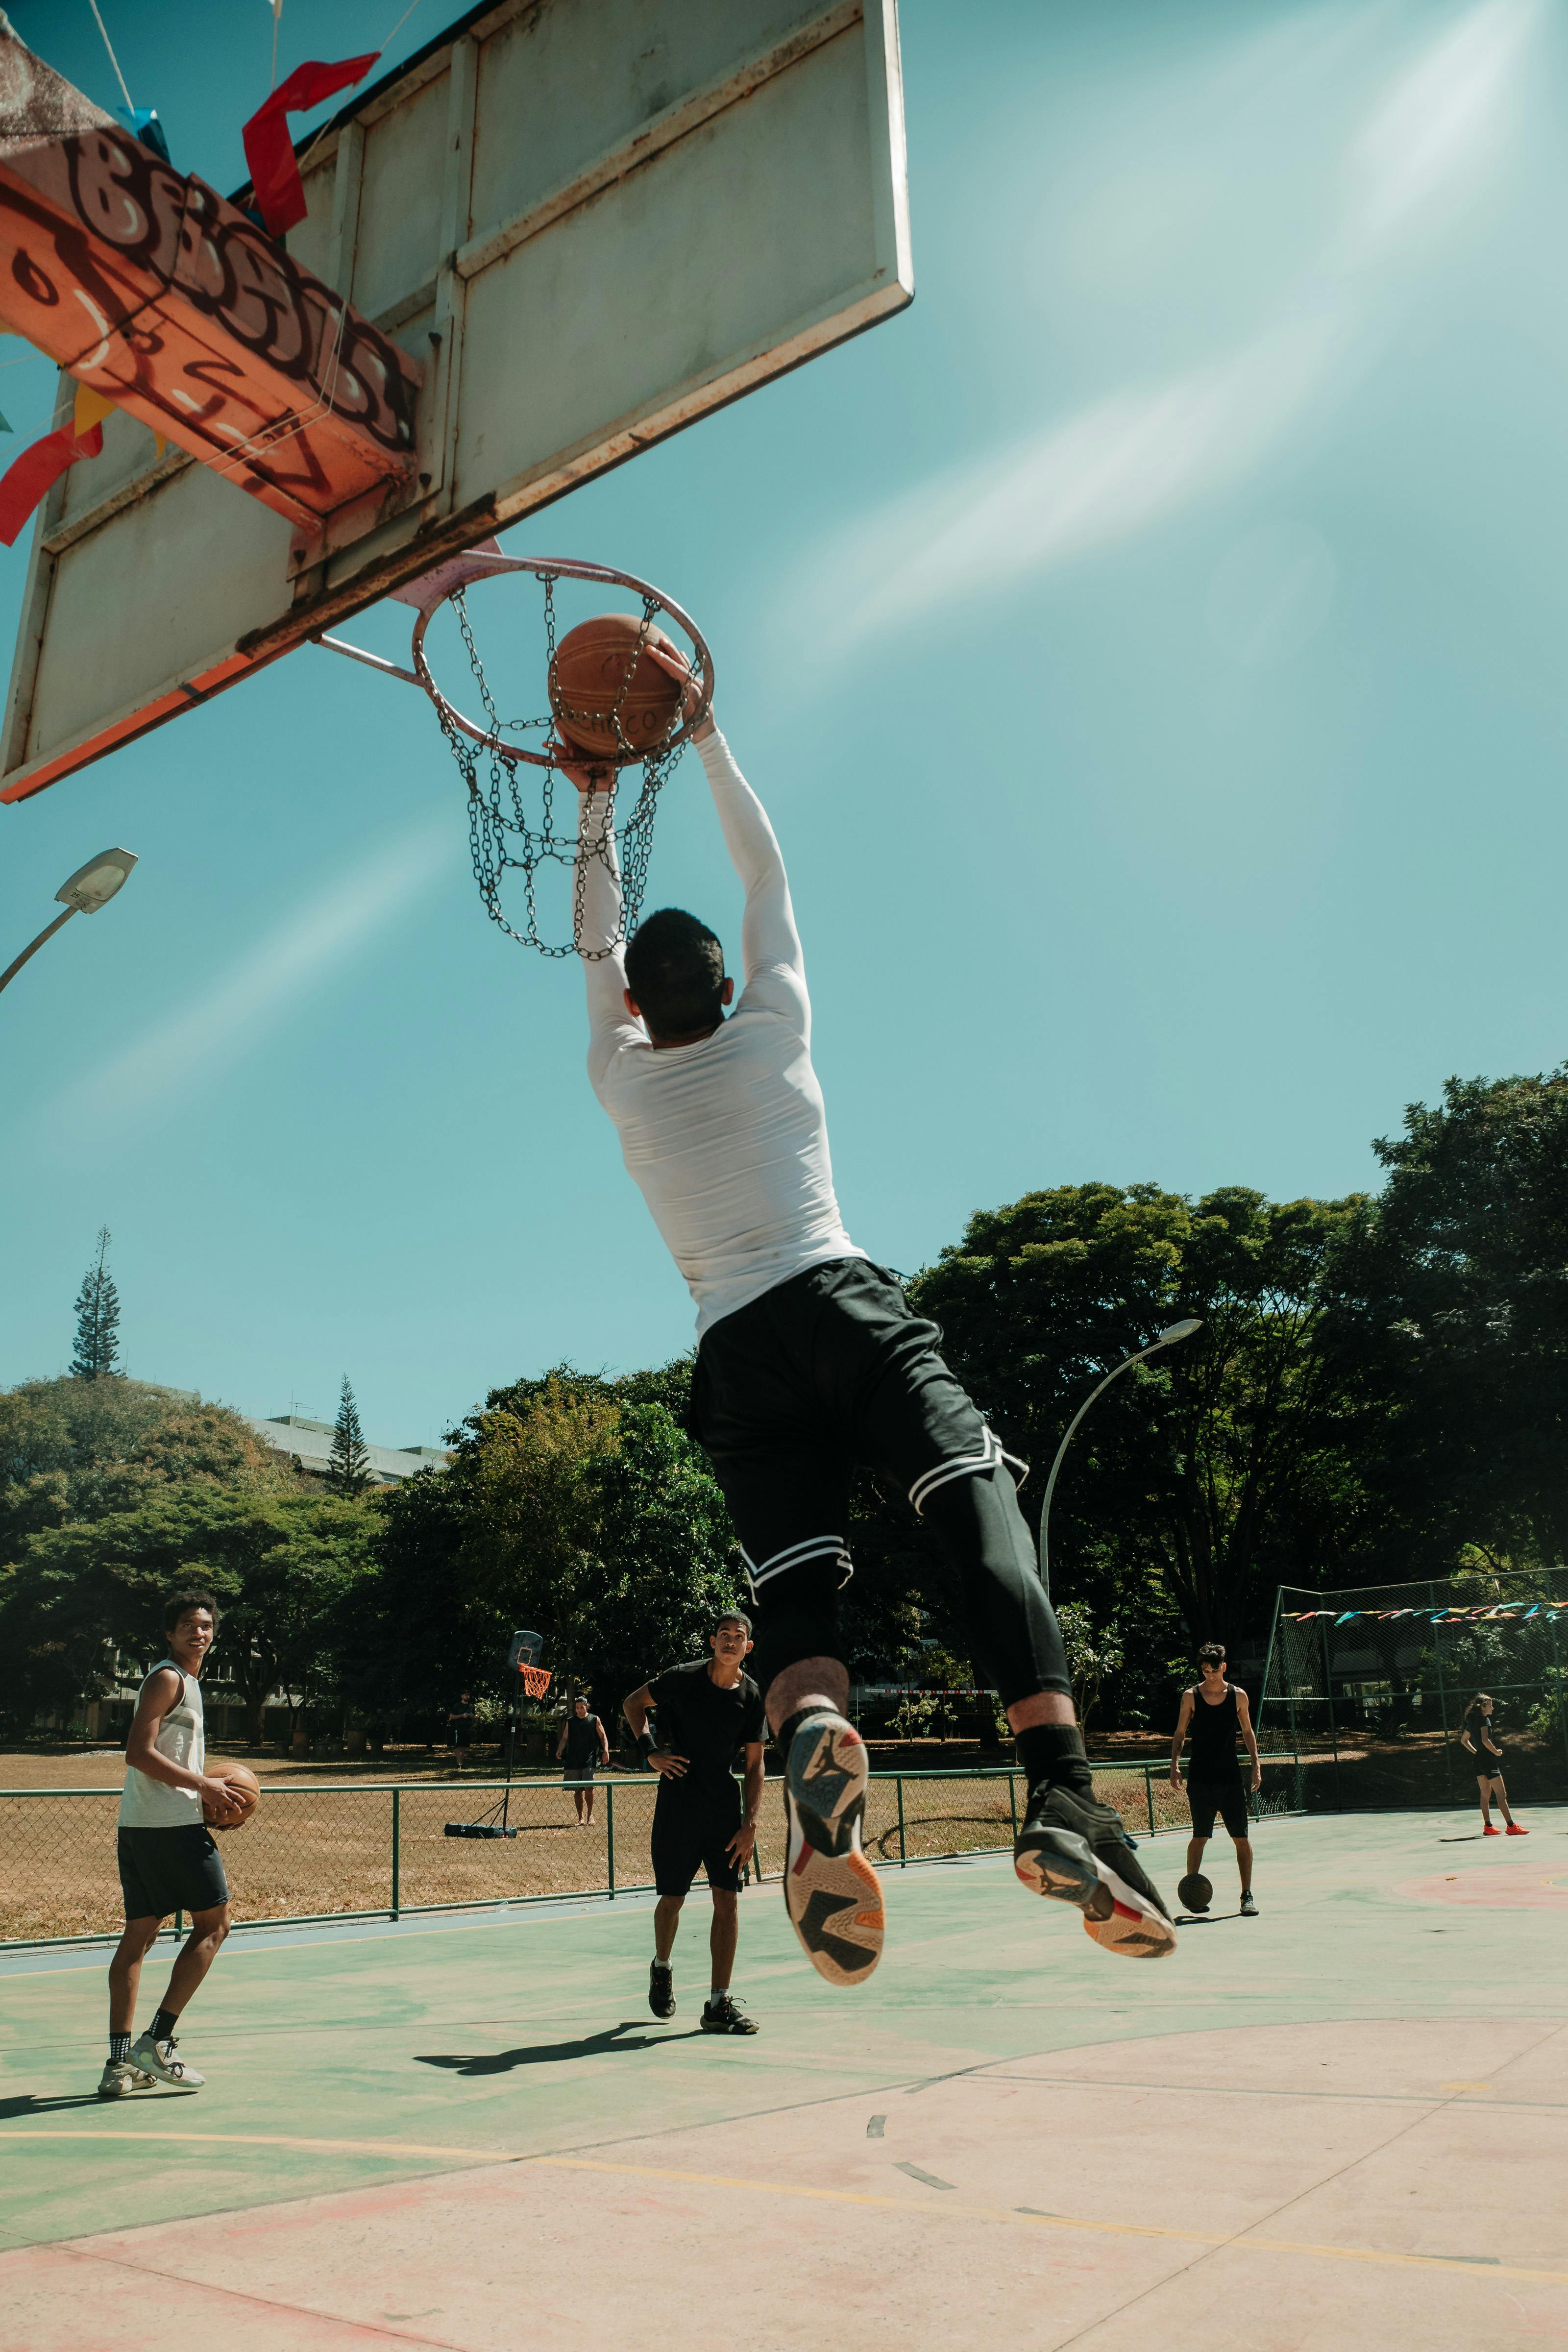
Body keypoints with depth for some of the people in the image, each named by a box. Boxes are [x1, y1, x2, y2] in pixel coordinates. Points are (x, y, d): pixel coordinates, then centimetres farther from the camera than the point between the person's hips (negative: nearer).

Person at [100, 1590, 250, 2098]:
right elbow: (139, 1753, -19)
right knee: (214, 1922, -2)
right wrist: (204, 1785, -16)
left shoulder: (186, 1682, 21)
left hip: (138, 1826, 10)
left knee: (140, 1934, 9)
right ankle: (158, 2043, -2)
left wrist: (206, 1788, 17)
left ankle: (120, 2062, 11)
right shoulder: (168, 1678, -9)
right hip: (171, 1825, -10)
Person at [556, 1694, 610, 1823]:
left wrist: (606, 1751, -6)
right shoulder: (570, 1721, 12)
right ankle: (581, 1818, 15)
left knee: (588, 1787, -15)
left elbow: (603, 1737, 8)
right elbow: (564, 1738, 11)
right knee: (577, 1790, 4)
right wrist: (560, 1750, -8)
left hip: (590, 1759, -3)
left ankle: (590, 1815, 2)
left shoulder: (595, 1720, 7)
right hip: (573, 1761, 3)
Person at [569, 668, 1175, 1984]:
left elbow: (597, 939, 30)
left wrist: (596, 801, 35)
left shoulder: (621, 1080, 14)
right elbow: (765, 871, 23)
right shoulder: (774, 1029, 10)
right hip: (842, 1306, -2)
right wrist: (702, 731, 31)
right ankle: (1064, 1794, -37)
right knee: (984, 1512, -17)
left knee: (795, 1589, -6)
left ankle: (811, 1728, -41)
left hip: (737, 1354, 3)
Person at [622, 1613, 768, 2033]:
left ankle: (719, 2005, 4)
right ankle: (662, 1967, 38)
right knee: (672, 1900, 7)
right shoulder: (683, 1679, -9)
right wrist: (650, 1751, -7)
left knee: (728, 1901, -4)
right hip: (677, 1806, -2)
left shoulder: (752, 1697, -2)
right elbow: (633, 1704, 7)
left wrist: (750, 1825, -5)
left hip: (726, 1810, 2)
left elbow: (754, 1765, 2)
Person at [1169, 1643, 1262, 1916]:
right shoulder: (1191, 1696, -1)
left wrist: (1256, 1764, 4)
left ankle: (1247, 1895, 7)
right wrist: (1175, 1764, -6)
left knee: (1242, 1838, -1)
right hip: (1199, 1780, -1)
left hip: (1230, 1779, 1)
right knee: (1200, 1837, 3)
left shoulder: (1238, 1696, 2)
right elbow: (1180, 1733, 5)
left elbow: (1247, 1732, 12)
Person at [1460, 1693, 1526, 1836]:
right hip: (1488, 1759, -9)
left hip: (1478, 1760, 9)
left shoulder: (1472, 1721, 14)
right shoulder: (1484, 1720, -12)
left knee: (1486, 1794, 12)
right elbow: (1485, 1740, -26)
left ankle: (1488, 1827, 12)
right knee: (1501, 1794, -7)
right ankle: (1511, 1826, -9)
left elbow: (1464, 1740, 25)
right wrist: (1496, 1752, -13)